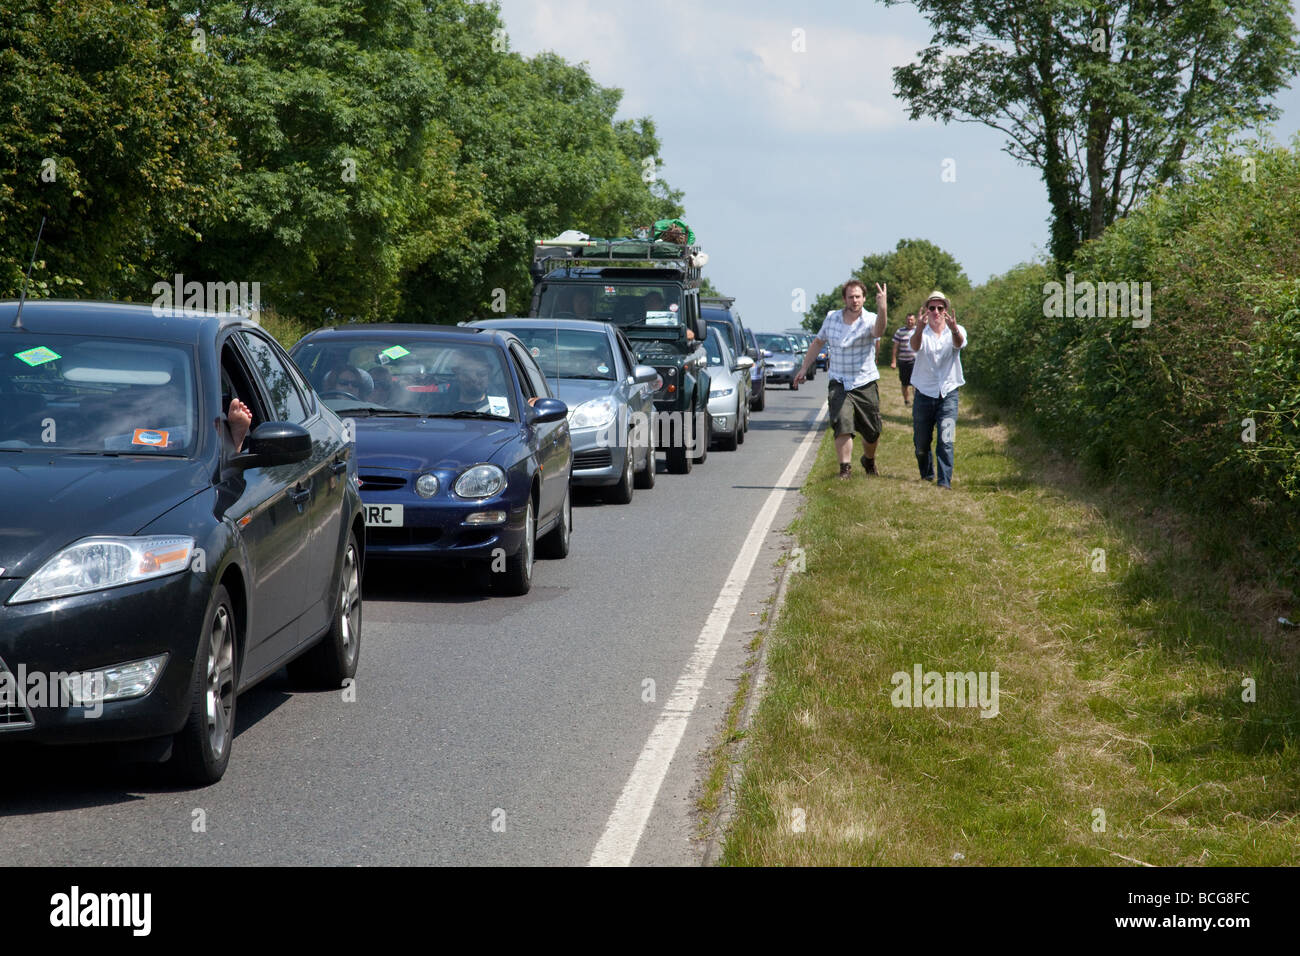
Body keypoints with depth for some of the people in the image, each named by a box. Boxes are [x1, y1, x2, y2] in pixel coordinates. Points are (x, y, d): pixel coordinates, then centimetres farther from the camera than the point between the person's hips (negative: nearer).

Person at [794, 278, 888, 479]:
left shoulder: (869, 320, -9)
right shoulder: (831, 318, 3)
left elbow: (878, 331, -35)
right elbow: (818, 342, 20)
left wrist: (882, 307, -52)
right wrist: (804, 367, 19)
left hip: (865, 384, -1)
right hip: (838, 383, 1)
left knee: (872, 432, 9)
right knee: (842, 425, -19)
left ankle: (868, 460, 38)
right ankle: (845, 468, -16)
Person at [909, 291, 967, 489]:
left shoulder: (956, 331, -1)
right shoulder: (921, 332, -2)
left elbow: (959, 343, -26)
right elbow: (915, 346, -26)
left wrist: (954, 330, -50)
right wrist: (919, 328, -49)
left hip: (948, 393, -1)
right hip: (924, 393, 1)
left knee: (946, 441, -14)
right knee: (921, 442, 9)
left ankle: (945, 481, -11)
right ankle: (927, 475, 33)